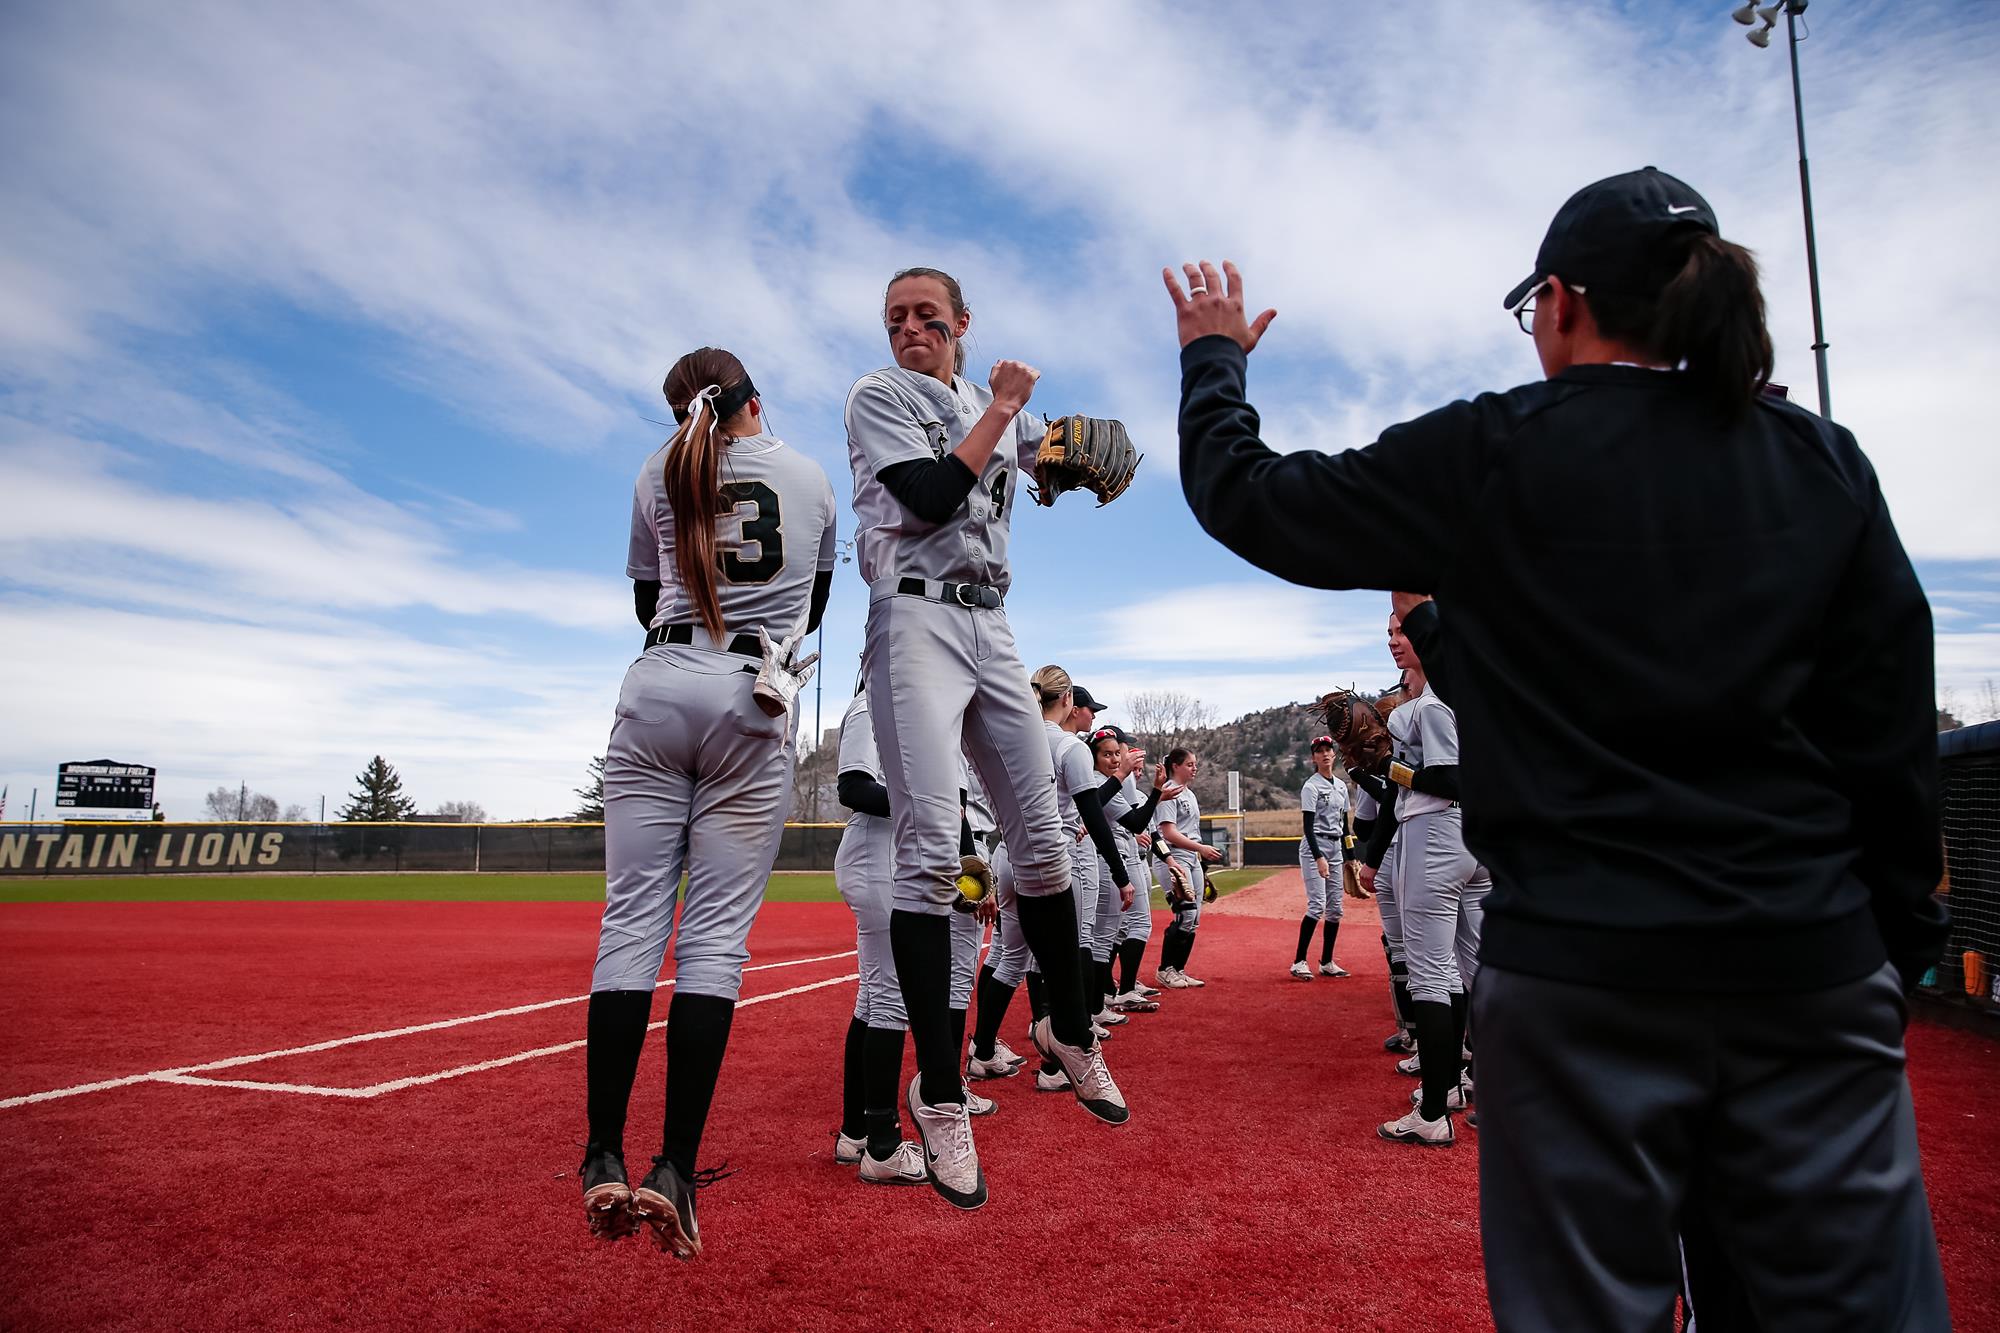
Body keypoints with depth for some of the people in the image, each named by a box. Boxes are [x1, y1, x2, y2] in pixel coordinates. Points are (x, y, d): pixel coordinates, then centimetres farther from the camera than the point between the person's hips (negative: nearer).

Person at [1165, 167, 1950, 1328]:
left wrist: (1215, 357, 18)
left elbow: (1246, 497, 1)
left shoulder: (1494, 458, -6)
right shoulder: (1824, 462, 6)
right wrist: (1899, 942, 15)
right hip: (1815, 968, 4)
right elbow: (1896, 732, 6)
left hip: (1582, 970, -3)